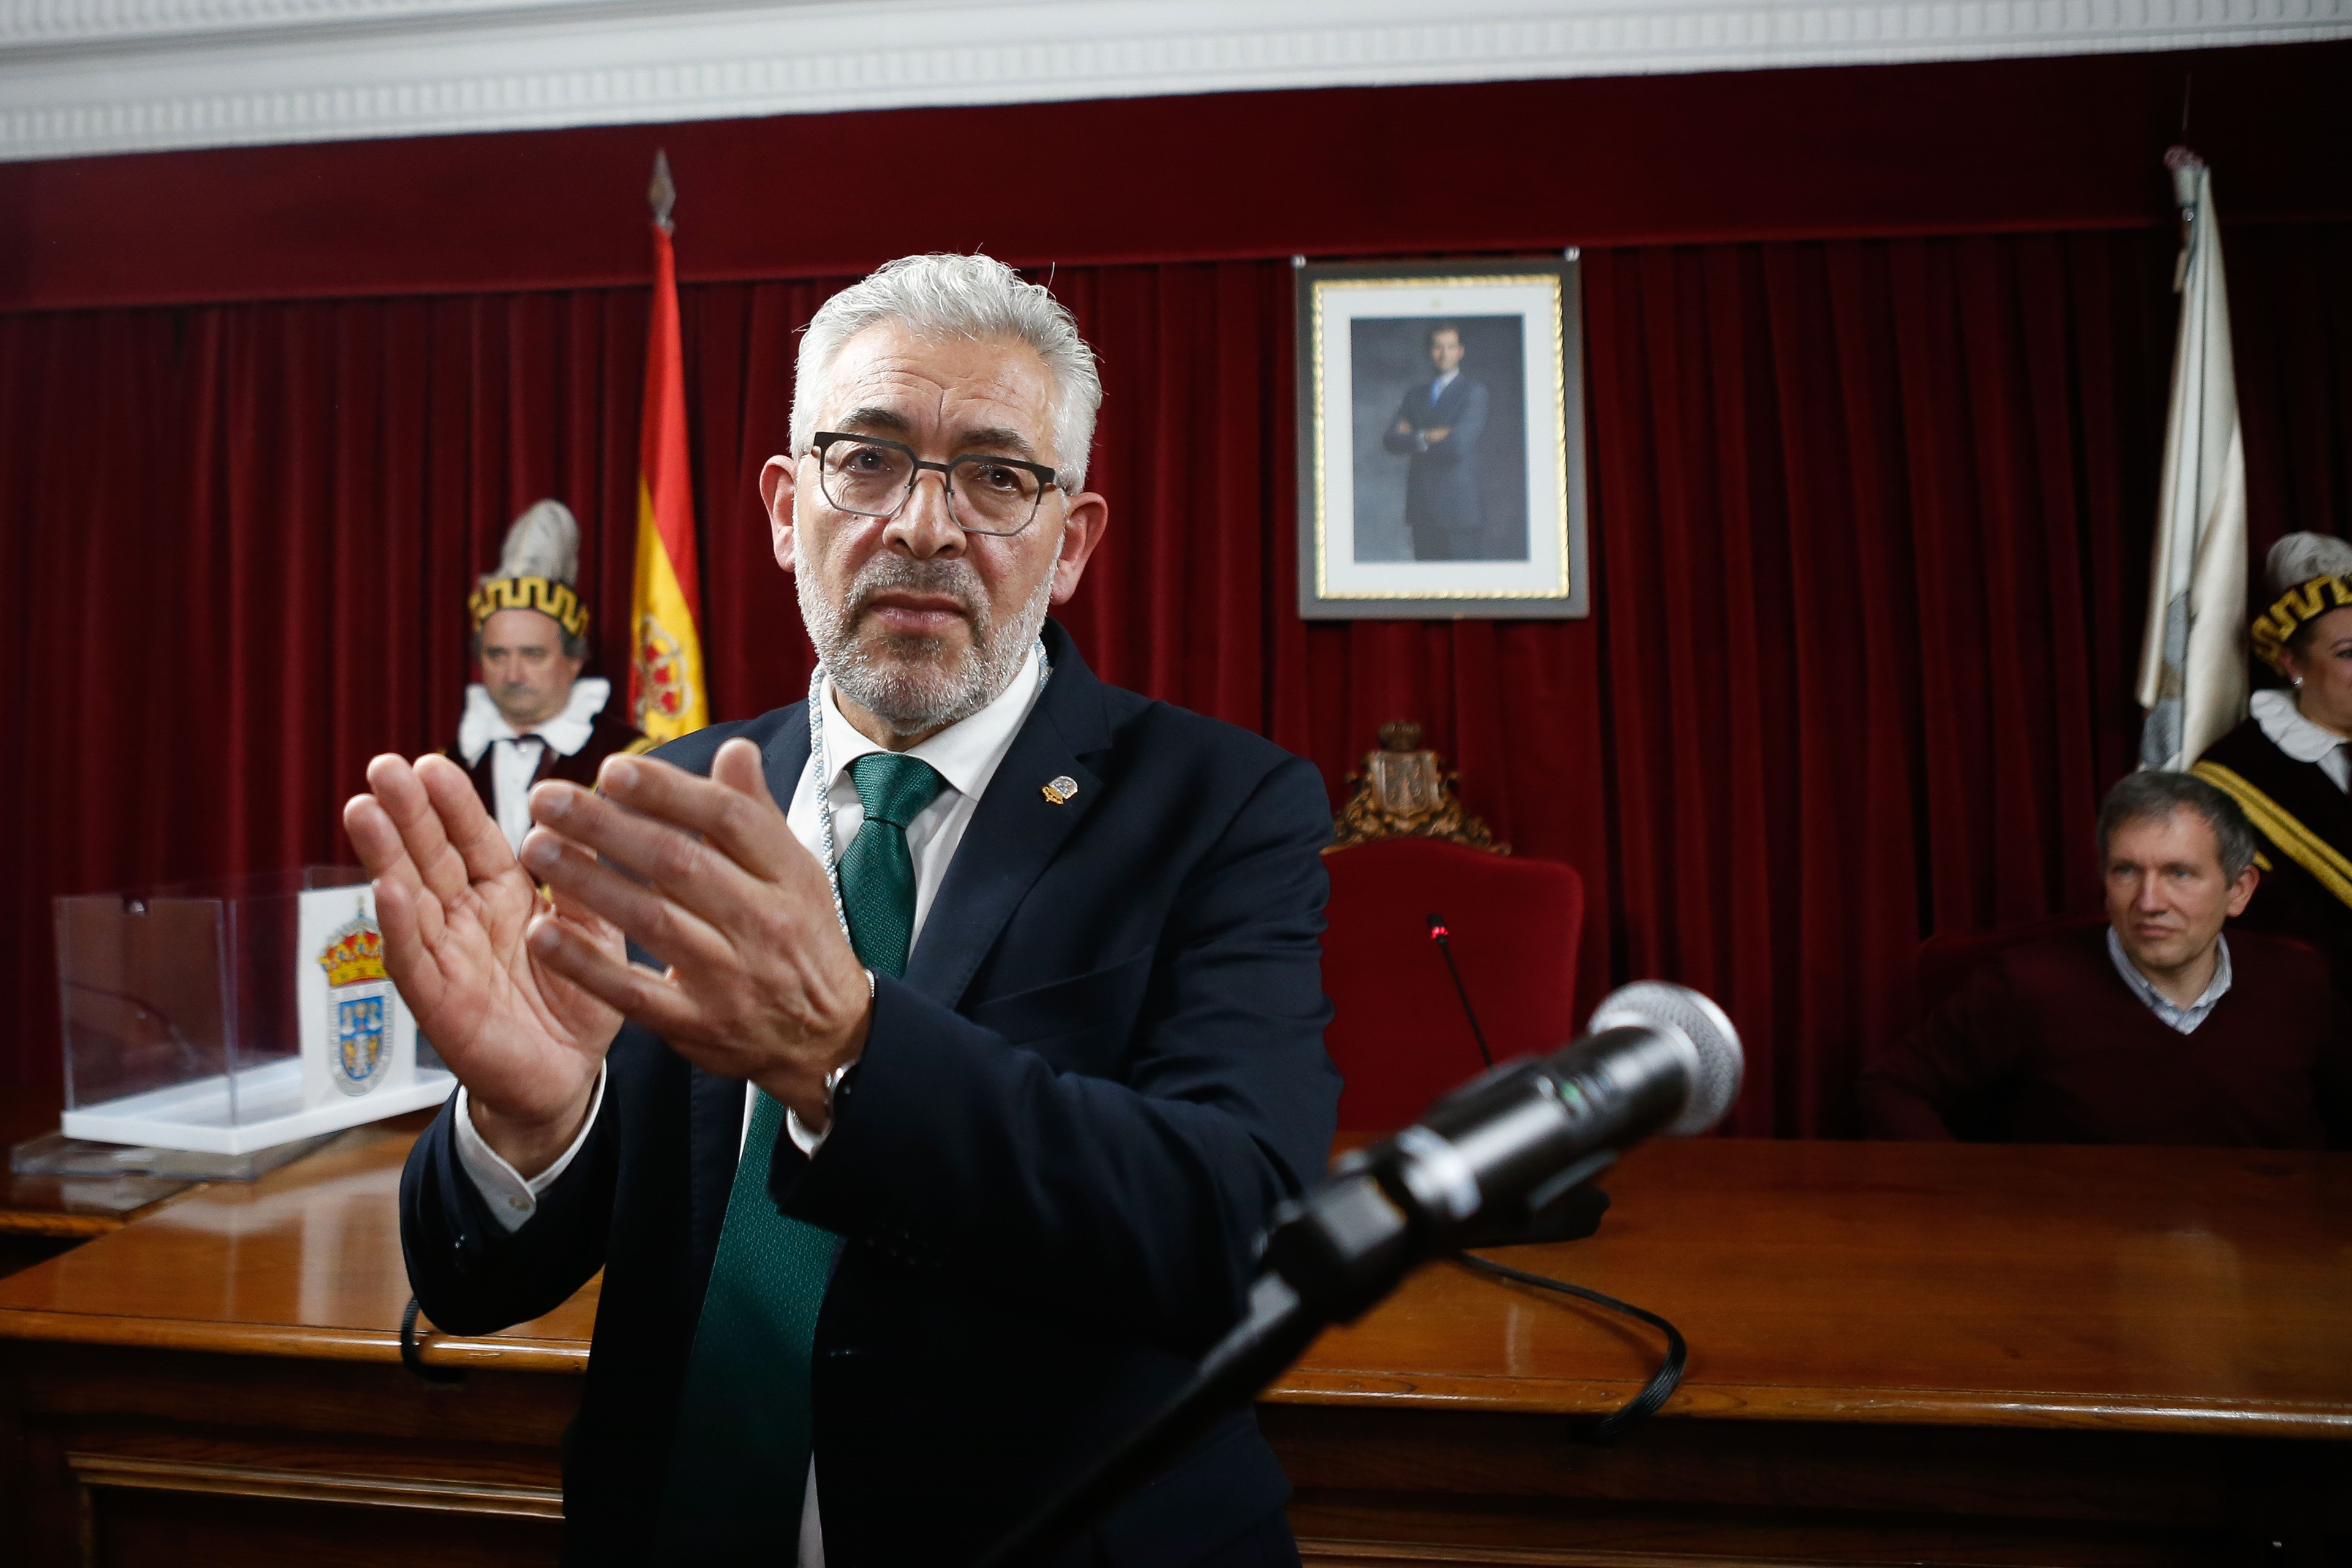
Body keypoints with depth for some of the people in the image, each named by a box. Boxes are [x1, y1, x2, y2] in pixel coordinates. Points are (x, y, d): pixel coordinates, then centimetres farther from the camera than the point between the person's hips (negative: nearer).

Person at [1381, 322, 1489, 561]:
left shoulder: (1474, 391, 1)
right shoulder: (1415, 393, 17)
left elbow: (1459, 444, -13)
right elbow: (1390, 440, 5)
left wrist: (1413, 438, 0)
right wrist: (1426, 438, -11)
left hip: (1459, 506, -4)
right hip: (1422, 509, 5)